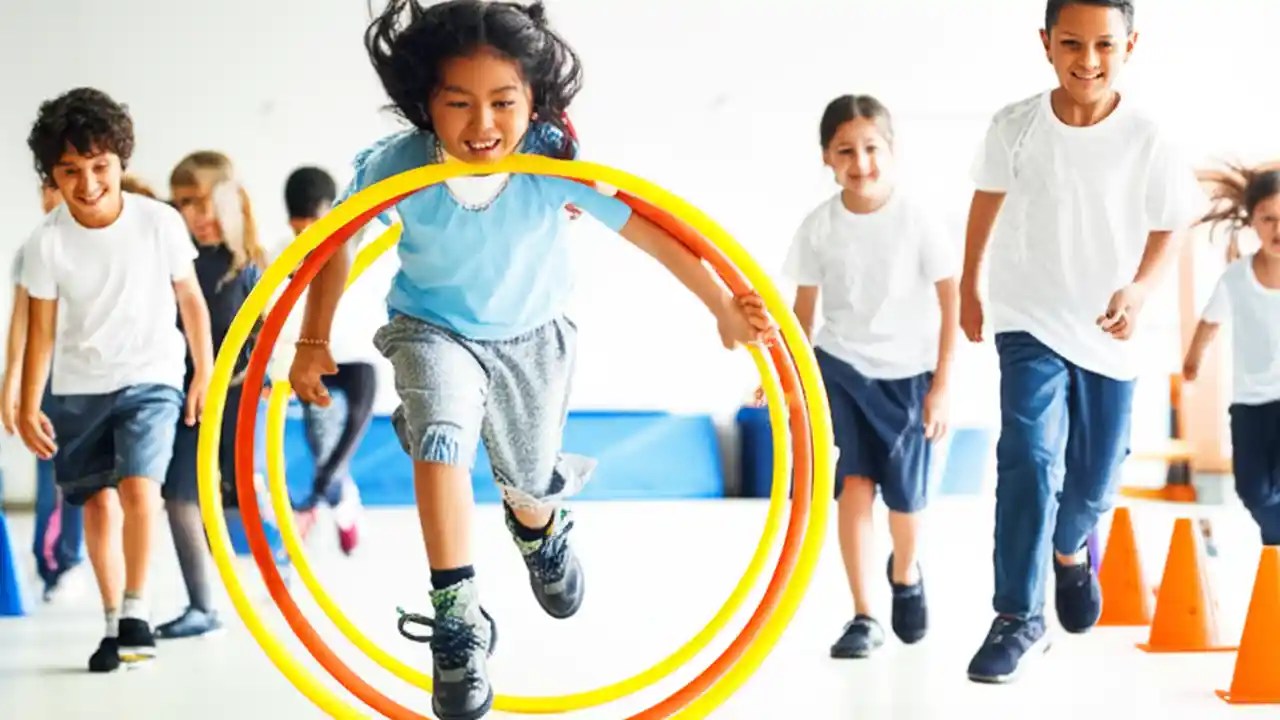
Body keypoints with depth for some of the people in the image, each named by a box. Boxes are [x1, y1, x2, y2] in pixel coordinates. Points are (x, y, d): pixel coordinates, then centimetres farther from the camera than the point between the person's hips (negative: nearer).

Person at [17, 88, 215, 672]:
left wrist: (205, 376, 6)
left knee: (138, 486, -21)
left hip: (151, 379, -2)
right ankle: (112, 623, 19)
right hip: (78, 388, 2)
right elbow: (41, 328, -3)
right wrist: (28, 407, -7)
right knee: (98, 502, 6)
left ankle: (136, 610, -7)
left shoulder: (160, 222, -13)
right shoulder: (46, 242, -10)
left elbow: (190, 300, 0)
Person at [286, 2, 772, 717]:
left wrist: (722, 306, -28)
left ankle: (540, 529, 57)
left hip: (532, 335, 1)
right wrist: (313, 343, -6)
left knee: (530, 484, 18)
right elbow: (336, 245, -13)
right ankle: (459, 615, -17)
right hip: (433, 330, -1)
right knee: (441, 440, -29)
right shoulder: (393, 167, -31)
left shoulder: (556, 161, -33)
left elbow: (647, 226, -26)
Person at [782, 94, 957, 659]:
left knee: (904, 496, 7)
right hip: (840, 368, 1)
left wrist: (941, 386, -9)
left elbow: (950, 301, -8)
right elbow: (804, 308, 3)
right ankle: (862, 617, -1)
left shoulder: (918, 219, -15)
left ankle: (905, 575, 41)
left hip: (907, 373, -1)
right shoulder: (818, 226, -8)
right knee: (854, 484, -12)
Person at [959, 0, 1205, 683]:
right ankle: (1019, 619, -9)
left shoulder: (1149, 141, -16)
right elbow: (988, 200, 6)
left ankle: (1070, 551, 48)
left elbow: (1168, 230, -3)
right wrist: (969, 287, 17)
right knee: (1029, 459, -18)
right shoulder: (1014, 126, -12)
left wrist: (1138, 290, -22)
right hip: (1029, 324, -1)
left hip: (1109, 335, 1)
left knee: (1094, 481, 13)